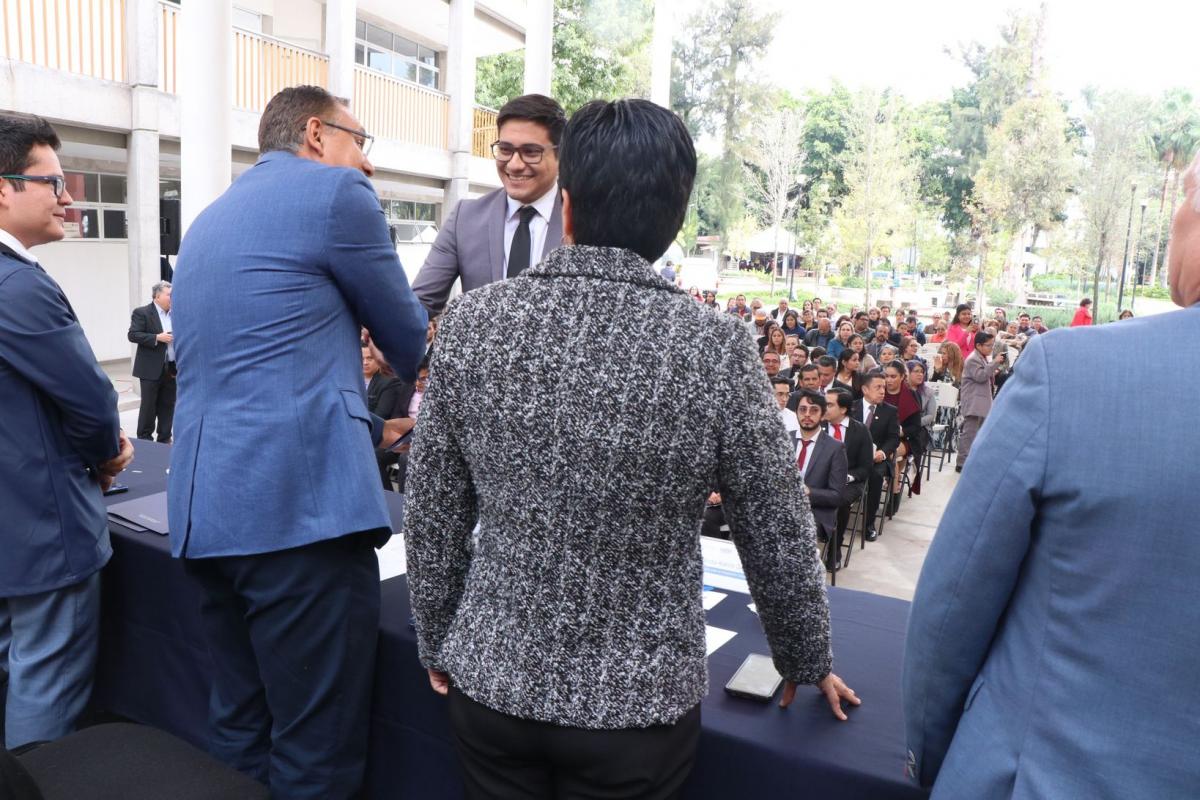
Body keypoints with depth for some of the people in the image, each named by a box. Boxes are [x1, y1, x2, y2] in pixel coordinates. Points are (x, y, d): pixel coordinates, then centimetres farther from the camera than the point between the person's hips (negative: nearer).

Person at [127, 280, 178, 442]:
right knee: (148, 405, 1)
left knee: (168, 405, 9)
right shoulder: (142, 312, -5)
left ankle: (165, 439, 17)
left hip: (172, 368, 5)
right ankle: (144, 439, 11)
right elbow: (133, 335, -12)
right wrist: (157, 338, -21)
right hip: (151, 368, -5)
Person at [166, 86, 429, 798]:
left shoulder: (209, 219, 22)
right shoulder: (336, 190, -3)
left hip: (207, 505, 9)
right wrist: (422, 378, 28)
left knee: (239, 737, 20)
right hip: (299, 505, -9)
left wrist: (369, 428, 29)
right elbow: (408, 338, 5)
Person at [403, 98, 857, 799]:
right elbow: (781, 543, -8)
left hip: (491, 681, 2)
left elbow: (433, 519, -4)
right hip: (638, 699, -2)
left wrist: (437, 642, 13)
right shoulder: (716, 348, -19)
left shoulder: (471, 321, -13)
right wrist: (808, 665, 10)